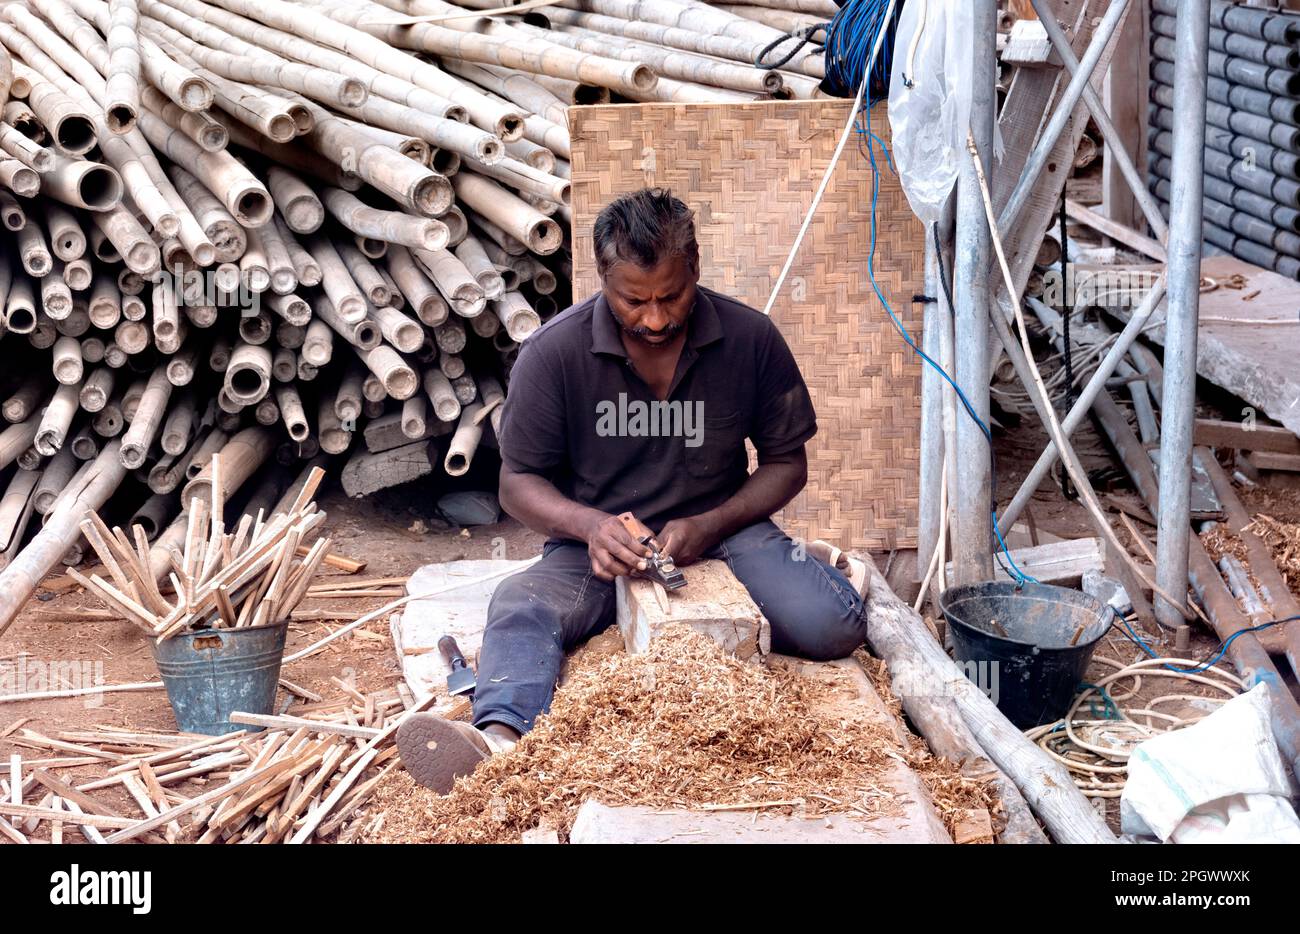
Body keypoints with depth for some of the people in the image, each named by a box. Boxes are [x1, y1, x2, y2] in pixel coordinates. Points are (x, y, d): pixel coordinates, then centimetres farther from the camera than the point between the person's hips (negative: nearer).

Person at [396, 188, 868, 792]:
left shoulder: (750, 340, -6)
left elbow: (786, 463, 4)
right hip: (600, 543, -1)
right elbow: (519, 482, -2)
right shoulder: (554, 350, -9)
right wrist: (590, 525, -24)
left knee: (834, 627, -24)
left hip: (720, 532, 1)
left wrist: (709, 526, -15)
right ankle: (501, 738, -59)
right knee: (521, 607, -32)